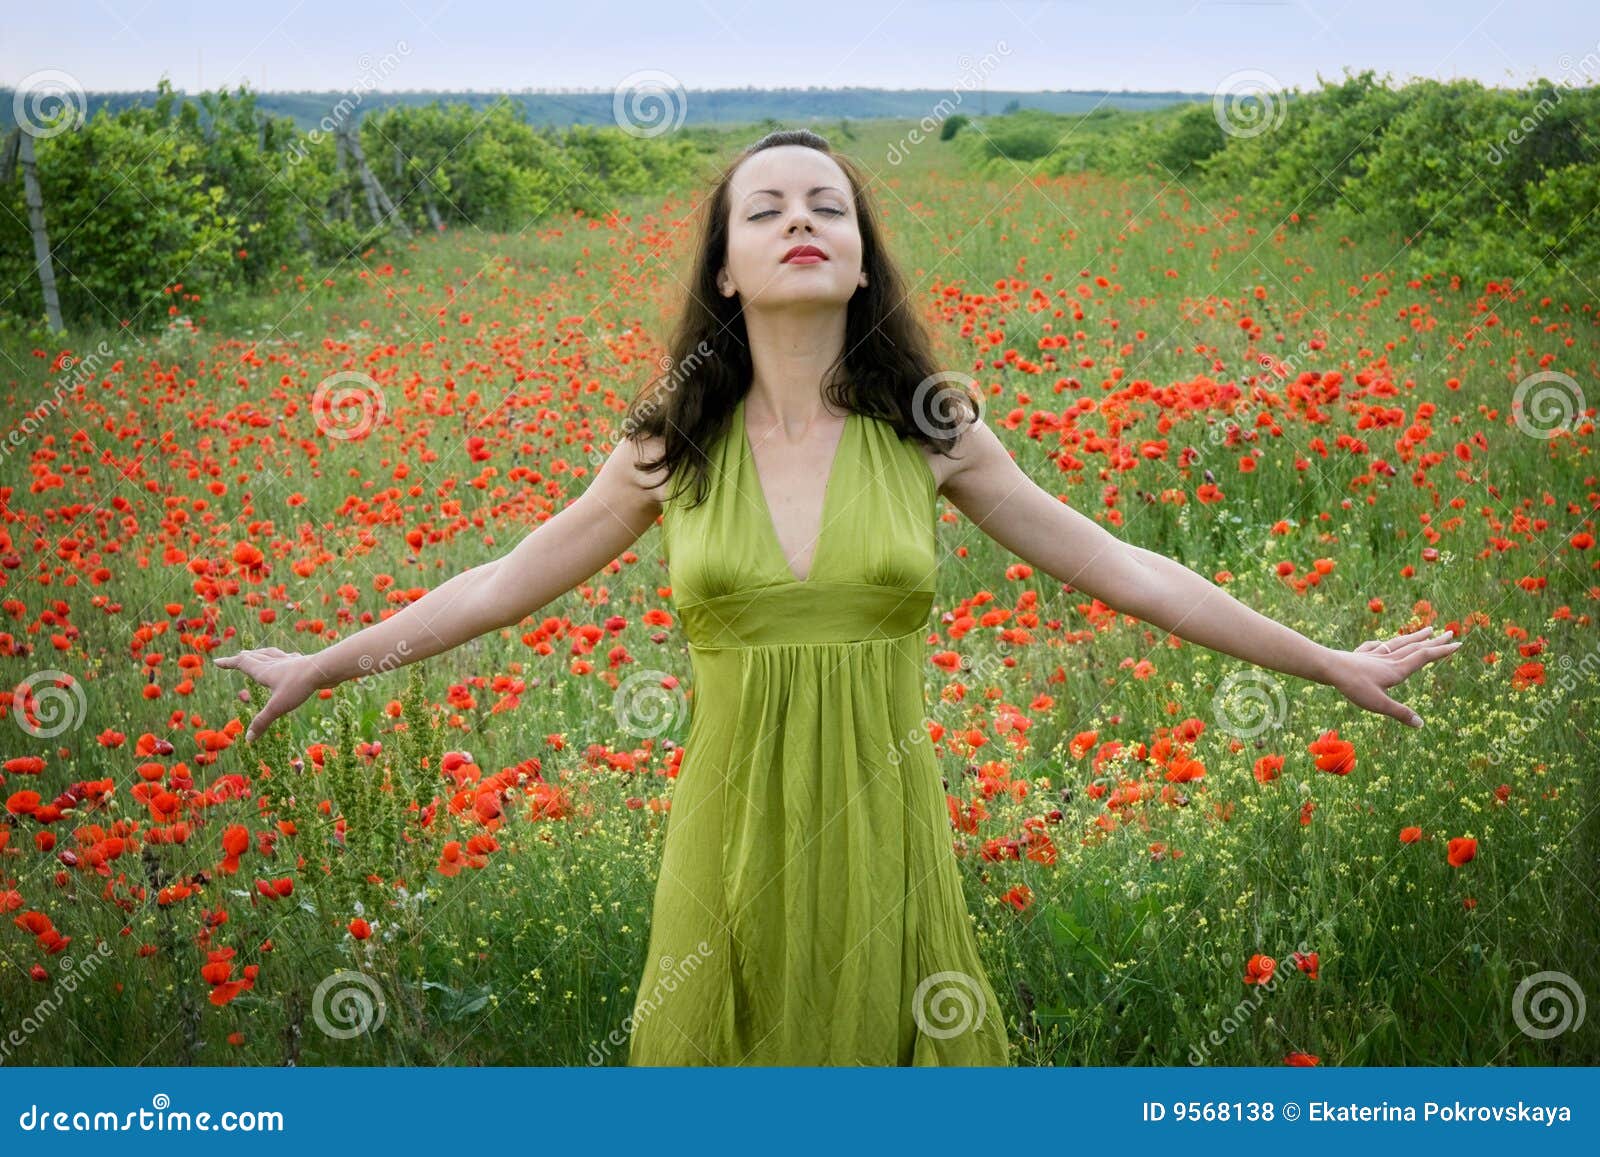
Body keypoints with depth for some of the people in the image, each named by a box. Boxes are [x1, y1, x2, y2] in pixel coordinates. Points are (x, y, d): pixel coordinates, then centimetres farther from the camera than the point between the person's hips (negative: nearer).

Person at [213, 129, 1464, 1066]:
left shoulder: (930, 429, -1)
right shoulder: (672, 445, 1)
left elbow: (1123, 570, 4)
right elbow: (509, 582, 11)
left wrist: (1331, 663, 7)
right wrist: (324, 665, 13)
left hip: (882, 836, 0)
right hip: (735, 835, 1)